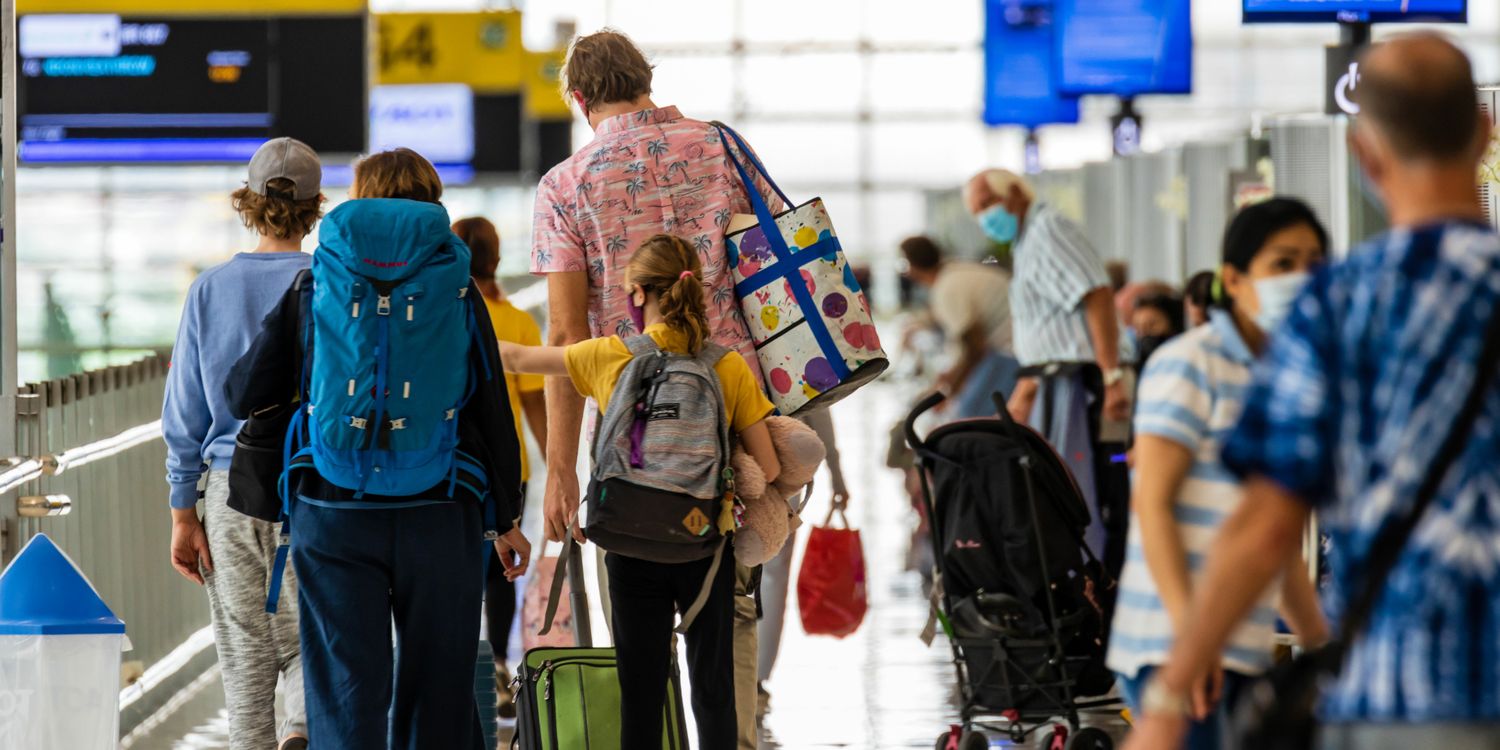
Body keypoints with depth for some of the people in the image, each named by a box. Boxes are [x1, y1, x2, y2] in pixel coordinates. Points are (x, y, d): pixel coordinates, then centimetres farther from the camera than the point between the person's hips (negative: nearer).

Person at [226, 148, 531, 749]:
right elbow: (493, 411, 3)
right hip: (438, 514, 0)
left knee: (344, 692, -1)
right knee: (437, 694, 10)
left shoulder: (311, 286, 3)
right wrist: (507, 519, 11)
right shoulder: (456, 288, 3)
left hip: (332, 514, 0)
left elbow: (246, 396, 5)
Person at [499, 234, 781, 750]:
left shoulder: (609, 357, -3)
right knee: (713, 688, 6)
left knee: (641, 692, 5)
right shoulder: (729, 367, -3)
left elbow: (515, 358, 10)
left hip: (634, 548, 0)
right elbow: (768, 469, -5)